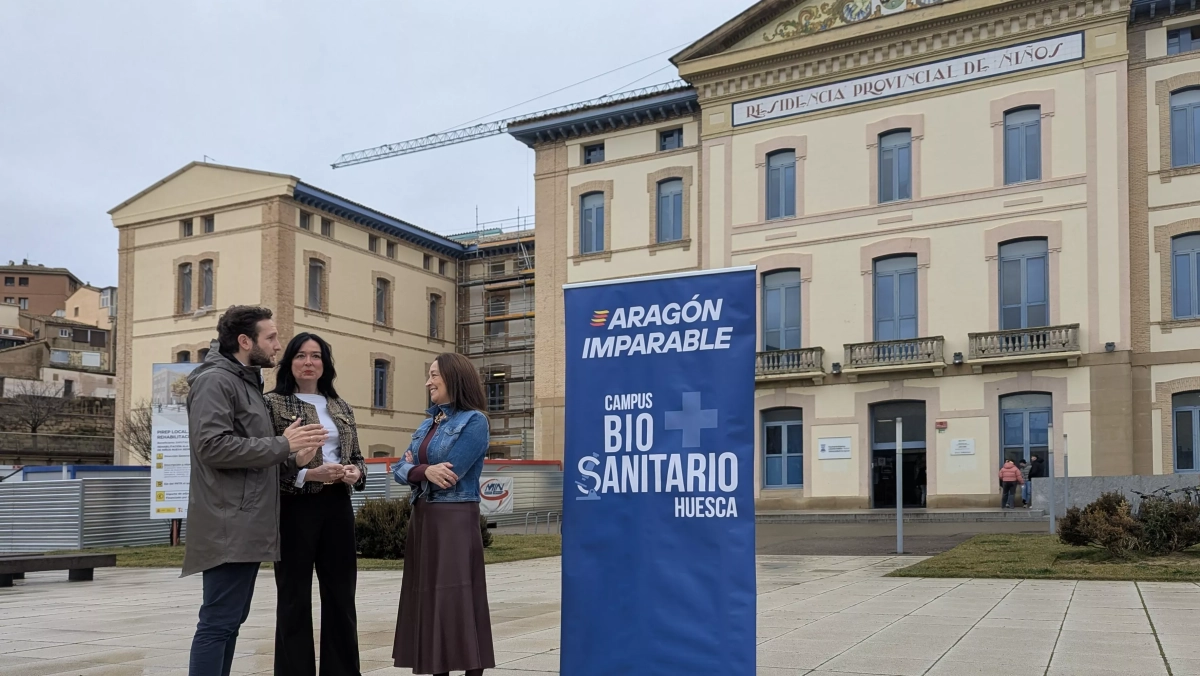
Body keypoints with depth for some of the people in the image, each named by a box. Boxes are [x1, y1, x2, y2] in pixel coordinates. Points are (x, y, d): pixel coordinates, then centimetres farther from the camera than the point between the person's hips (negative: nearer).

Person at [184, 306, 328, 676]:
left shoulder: (247, 383, 20)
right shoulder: (215, 380, -10)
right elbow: (214, 446, -23)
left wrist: (293, 457, 4)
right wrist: (283, 445, -18)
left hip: (247, 527, 10)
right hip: (229, 528, -10)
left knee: (230, 620, 12)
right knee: (219, 622, -9)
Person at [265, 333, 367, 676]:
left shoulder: (341, 408, 14)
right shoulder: (273, 403, -2)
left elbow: (357, 457, 18)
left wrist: (355, 472, -5)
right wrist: (307, 475, -20)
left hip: (336, 507, 5)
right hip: (295, 509, -5)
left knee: (341, 596, 8)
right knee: (295, 599, 3)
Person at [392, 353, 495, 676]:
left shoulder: (473, 420, -8)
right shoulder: (428, 423, 15)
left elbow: (449, 475, -17)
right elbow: (400, 469, 7)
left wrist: (414, 467, -2)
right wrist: (424, 470, -13)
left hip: (454, 520, -8)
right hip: (422, 519, 8)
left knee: (458, 604, -5)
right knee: (428, 601, 10)